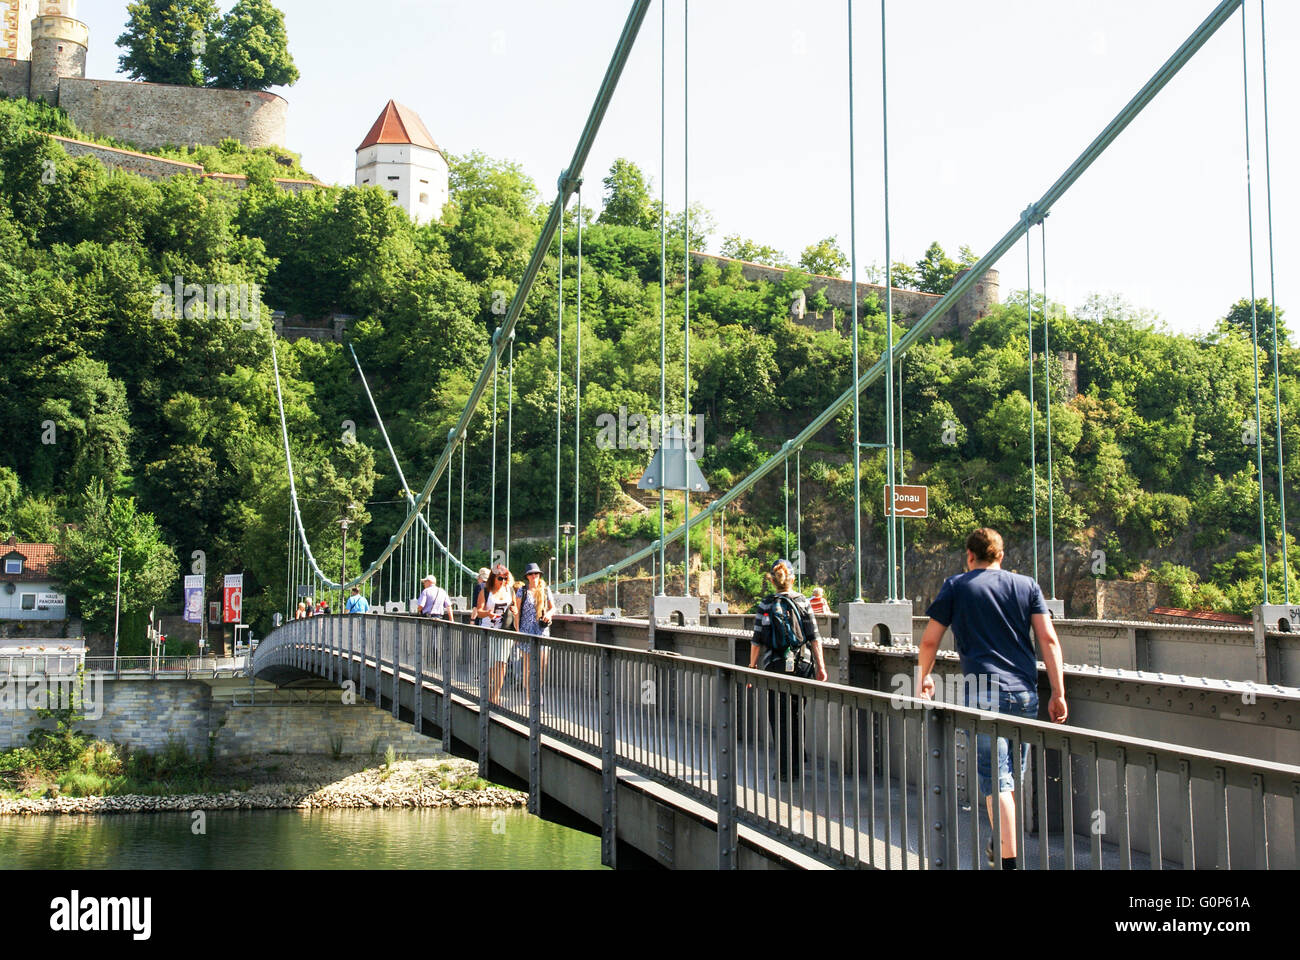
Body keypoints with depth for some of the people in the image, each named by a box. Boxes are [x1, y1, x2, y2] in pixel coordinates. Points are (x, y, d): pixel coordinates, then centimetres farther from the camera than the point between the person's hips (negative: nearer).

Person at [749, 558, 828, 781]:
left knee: (779, 718, 3)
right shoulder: (803, 602, 1)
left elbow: (757, 641, -3)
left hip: (777, 666, -2)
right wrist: (820, 666, 3)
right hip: (802, 665, 2)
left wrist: (752, 666, 7)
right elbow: (814, 637, -1)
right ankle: (798, 766, 18)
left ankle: (786, 770, -1)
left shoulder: (766, 606, -3)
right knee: (797, 717, 13)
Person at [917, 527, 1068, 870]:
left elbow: (929, 641, 6)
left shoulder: (956, 586, 5)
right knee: (1015, 775, 19)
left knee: (996, 779, -4)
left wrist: (924, 677, 24)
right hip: (1025, 692, 4)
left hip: (983, 693, -4)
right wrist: (1058, 693, 3)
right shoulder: (1027, 585, 11)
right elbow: (1049, 640, 3)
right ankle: (1002, 844, 33)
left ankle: (1008, 858, -11)